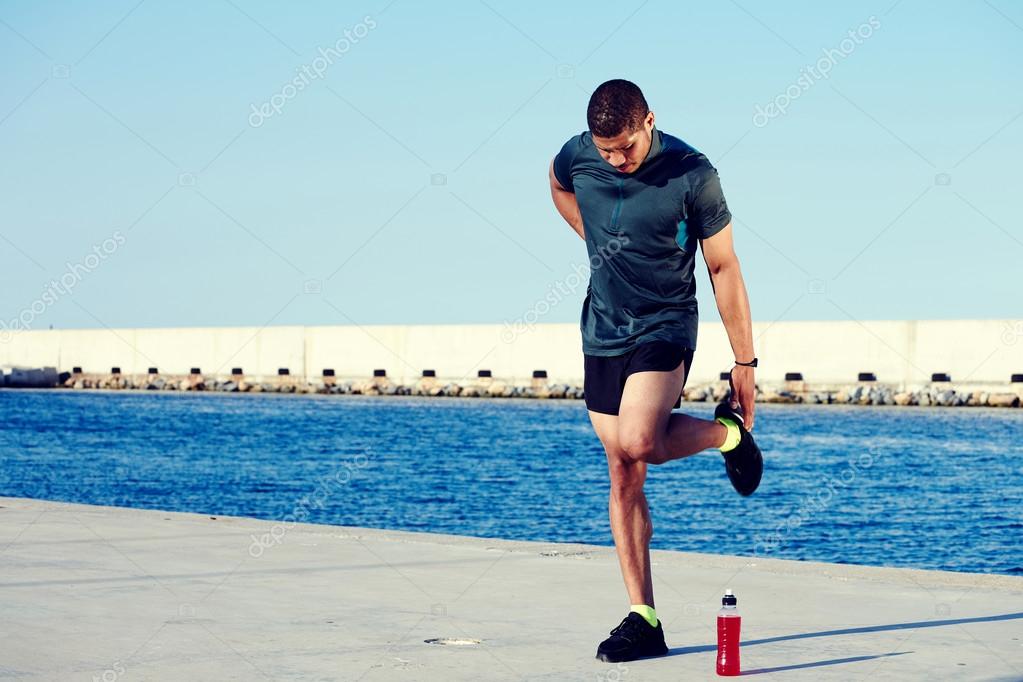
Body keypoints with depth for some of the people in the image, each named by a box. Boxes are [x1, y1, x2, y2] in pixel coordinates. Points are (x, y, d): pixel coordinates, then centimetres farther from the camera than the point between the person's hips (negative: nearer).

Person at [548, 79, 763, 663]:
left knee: (637, 443, -27)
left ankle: (727, 432, 3)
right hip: (603, 332, 5)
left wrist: (745, 363, -8)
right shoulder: (577, 158, -4)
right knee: (623, 476, 3)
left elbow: (724, 269, -9)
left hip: (666, 328, -4)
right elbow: (558, 187, 24)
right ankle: (643, 619, 7)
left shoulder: (692, 173, -15)